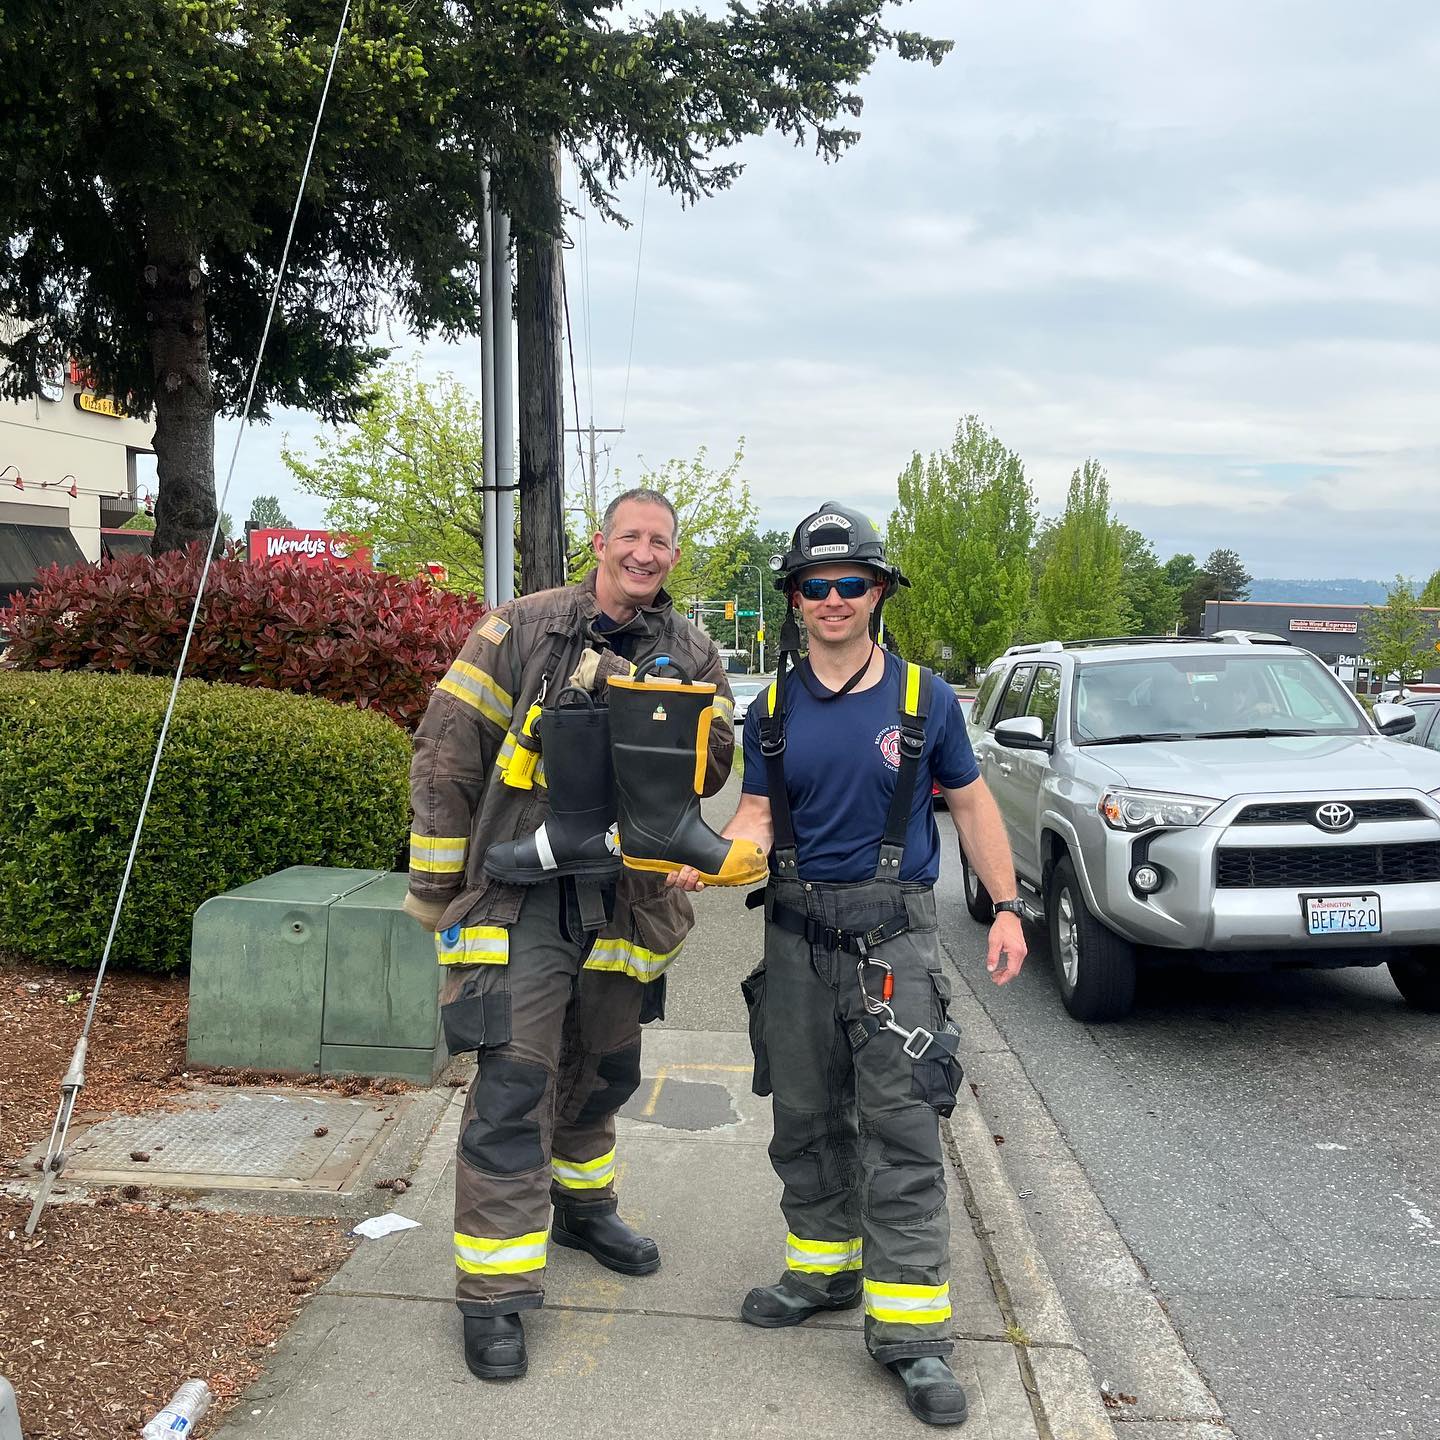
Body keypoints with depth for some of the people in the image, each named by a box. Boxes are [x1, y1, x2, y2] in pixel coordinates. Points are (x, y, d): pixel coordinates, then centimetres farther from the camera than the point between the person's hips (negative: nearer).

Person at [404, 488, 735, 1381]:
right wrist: (438, 880, -3)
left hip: (627, 899, 5)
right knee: (513, 1089, -6)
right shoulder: (522, 631, -6)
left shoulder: (692, 655, 7)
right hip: (519, 896, -5)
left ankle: (582, 1205, 46)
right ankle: (494, 1291, 3)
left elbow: (713, 765, 2)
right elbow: (446, 751, -4)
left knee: (603, 1072, 21)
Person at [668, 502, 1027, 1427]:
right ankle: (825, 1269, 32)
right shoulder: (774, 711, 7)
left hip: (893, 934, -4)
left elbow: (972, 804, 6)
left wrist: (1007, 908, -1)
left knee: (900, 1129, -6)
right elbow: (759, 814, 3)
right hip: (798, 933, 4)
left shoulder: (923, 698, 0)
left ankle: (911, 1329, 0)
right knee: (805, 1117, 13)